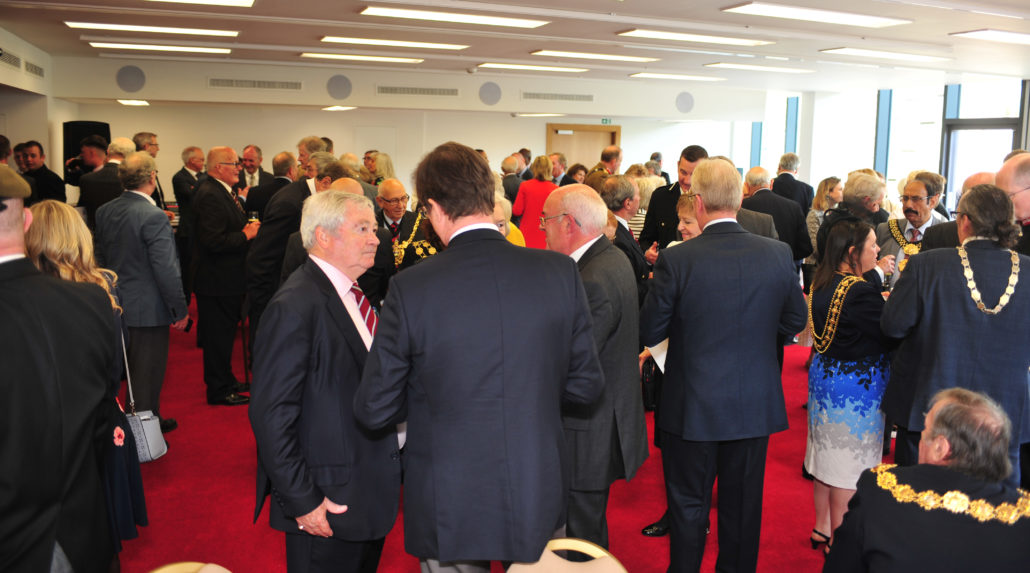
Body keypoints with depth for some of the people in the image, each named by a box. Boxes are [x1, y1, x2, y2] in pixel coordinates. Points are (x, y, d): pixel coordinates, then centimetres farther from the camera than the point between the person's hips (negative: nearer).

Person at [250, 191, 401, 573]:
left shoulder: (356, 297, 7)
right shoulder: (295, 308, -20)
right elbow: (271, 415, -22)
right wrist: (302, 501, -19)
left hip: (370, 495, 8)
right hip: (327, 507, -8)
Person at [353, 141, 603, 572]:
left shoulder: (410, 288, -17)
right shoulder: (559, 271, -11)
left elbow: (374, 411, -9)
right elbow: (586, 385, -2)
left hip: (451, 509, -2)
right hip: (541, 502, 2)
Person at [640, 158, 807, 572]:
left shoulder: (676, 260, -18)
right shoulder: (778, 254, -8)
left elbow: (650, 333, -10)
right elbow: (795, 322, 4)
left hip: (692, 409, -3)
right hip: (755, 407, 3)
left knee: (688, 507, 14)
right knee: (743, 506, 19)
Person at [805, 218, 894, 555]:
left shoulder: (821, 283, 2)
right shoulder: (860, 292, -24)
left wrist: (880, 300, 4)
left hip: (824, 377, 9)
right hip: (856, 387, -9)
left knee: (826, 455, 19)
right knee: (849, 465, 3)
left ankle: (822, 528, 32)